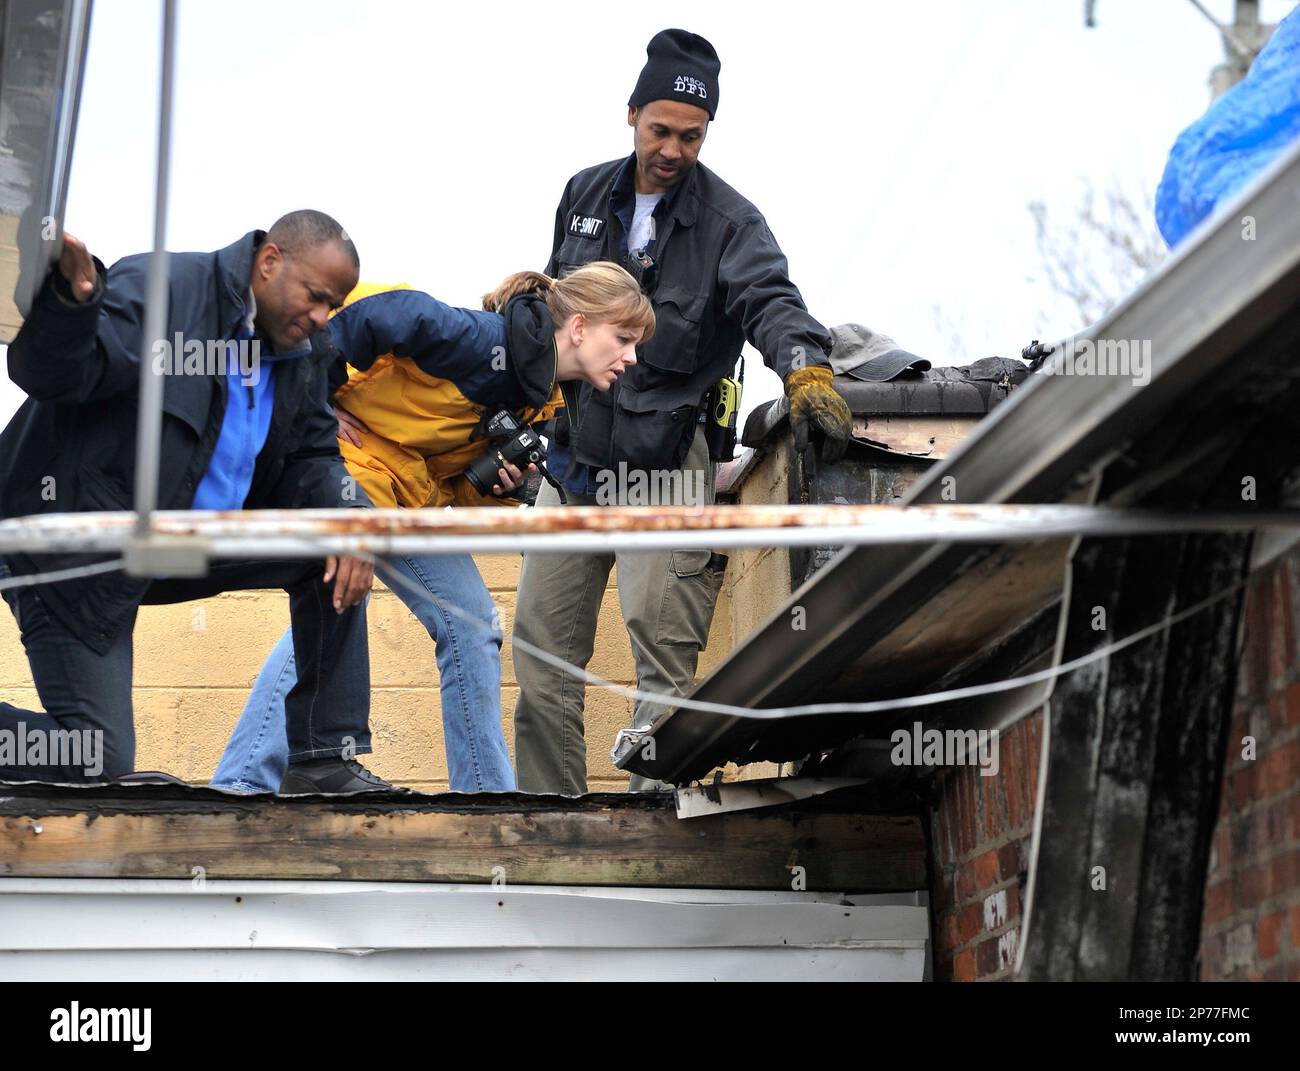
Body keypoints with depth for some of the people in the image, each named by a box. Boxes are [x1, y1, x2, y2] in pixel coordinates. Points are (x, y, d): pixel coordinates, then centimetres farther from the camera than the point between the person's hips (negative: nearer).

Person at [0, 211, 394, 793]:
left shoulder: (302, 352, 5)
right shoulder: (159, 289, -19)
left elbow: (310, 456, 9)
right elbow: (49, 373, -29)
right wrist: (70, 302, -52)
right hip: (79, 546, -8)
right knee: (98, 764, -14)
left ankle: (325, 761, 1)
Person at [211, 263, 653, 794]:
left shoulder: (543, 404, 7)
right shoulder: (483, 341, -23)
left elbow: (461, 487, 13)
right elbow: (364, 312, -25)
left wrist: (497, 487, -9)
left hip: (415, 491, 9)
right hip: (349, 455, -9)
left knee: (471, 623, 3)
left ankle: (488, 795, 9)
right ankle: (241, 783, -19)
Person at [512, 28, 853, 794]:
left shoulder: (728, 220, -5)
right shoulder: (587, 195, 11)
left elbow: (769, 299, -23)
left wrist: (806, 368, -40)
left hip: (666, 466, -5)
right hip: (575, 456, 5)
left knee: (663, 651, -10)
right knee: (543, 642, 5)